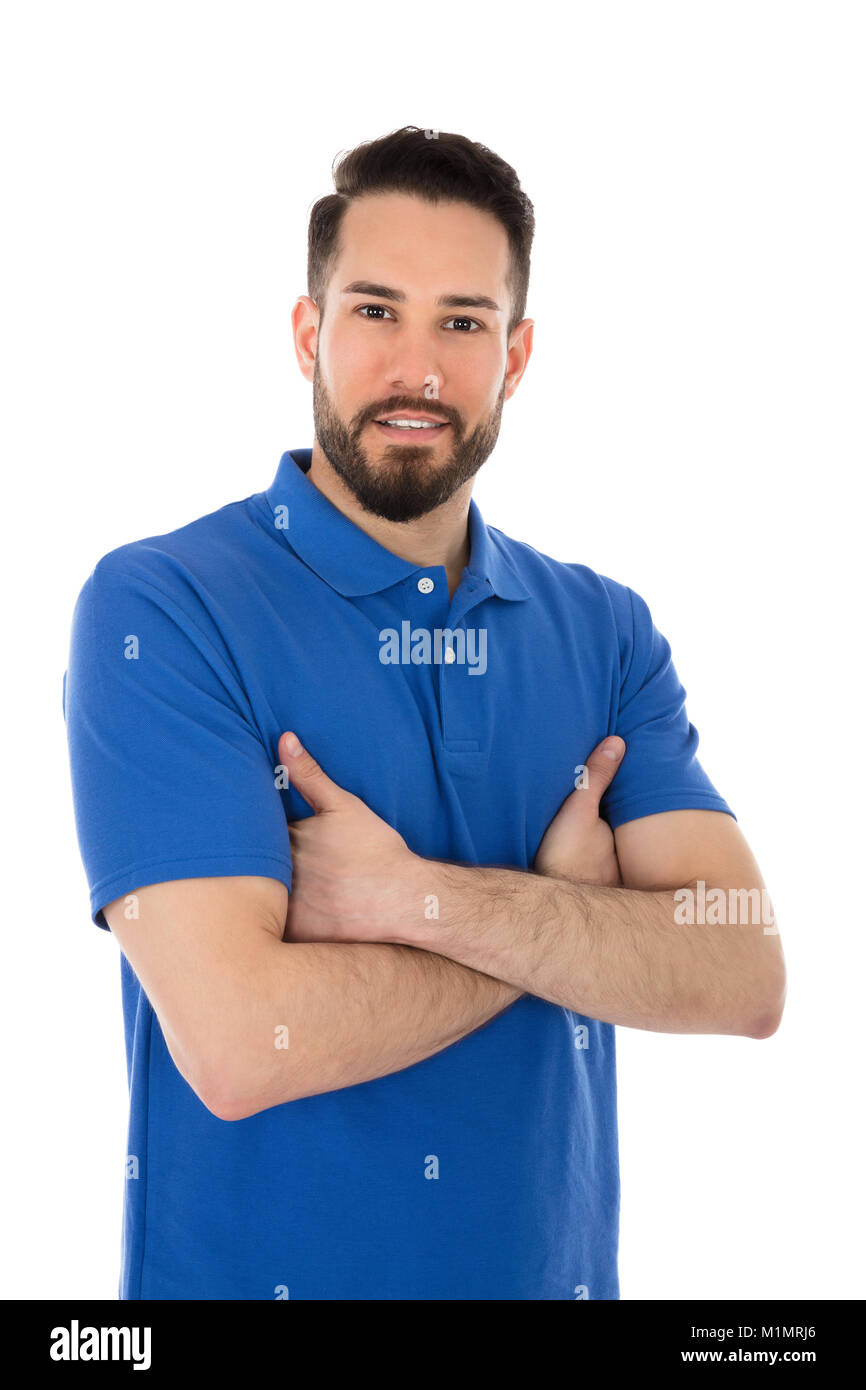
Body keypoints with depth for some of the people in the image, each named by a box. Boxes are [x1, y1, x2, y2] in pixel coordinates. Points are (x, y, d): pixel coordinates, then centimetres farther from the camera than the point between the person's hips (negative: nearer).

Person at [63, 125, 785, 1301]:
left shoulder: (607, 630, -2)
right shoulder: (157, 608, -15)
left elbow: (745, 976, -12)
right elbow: (239, 1042, -25)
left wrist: (412, 896, -23)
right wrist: (566, 907, -14)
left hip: (554, 1266, 4)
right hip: (253, 1268, -3)